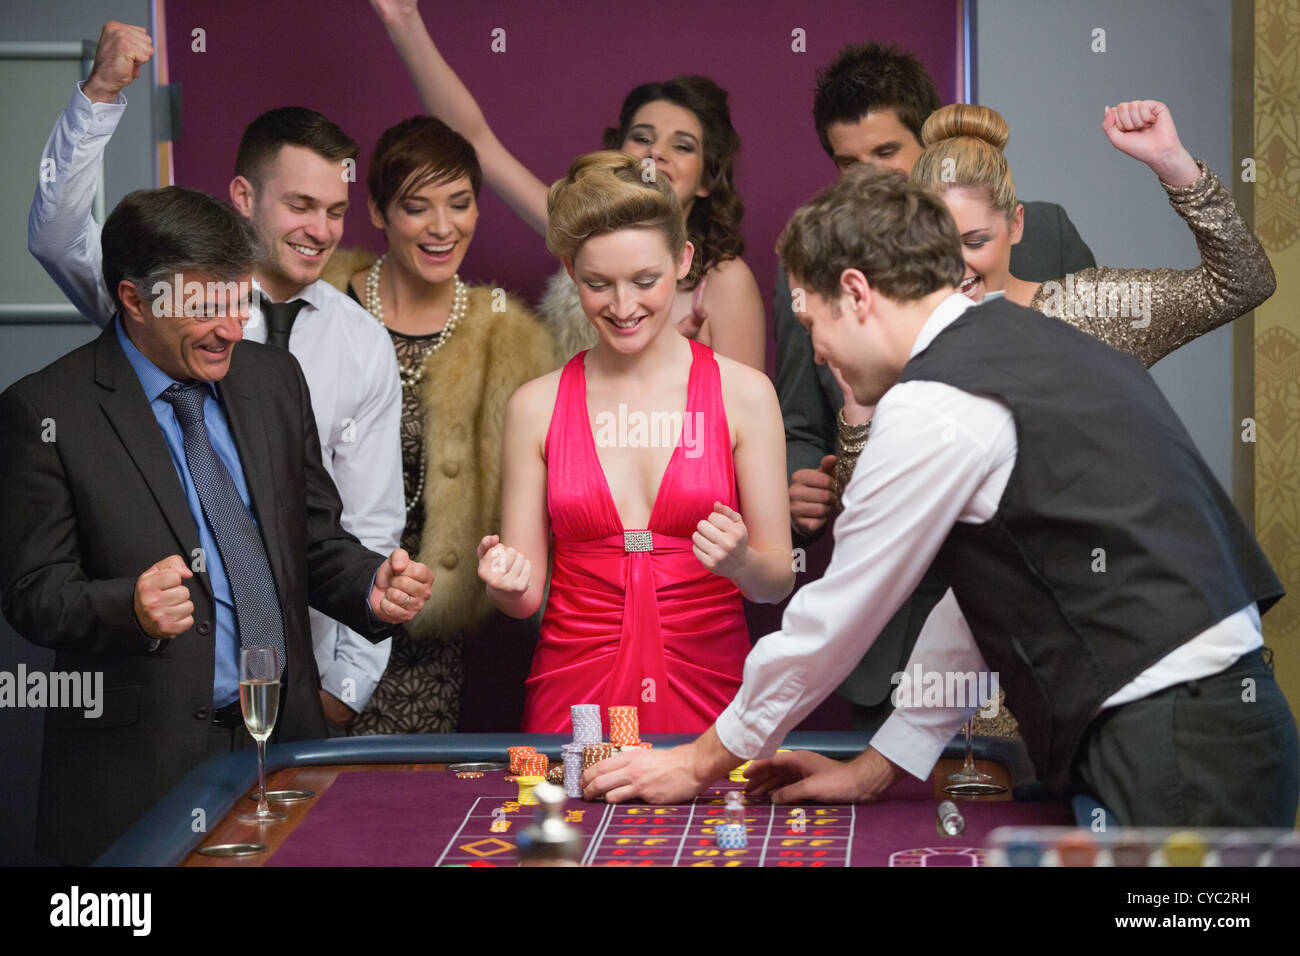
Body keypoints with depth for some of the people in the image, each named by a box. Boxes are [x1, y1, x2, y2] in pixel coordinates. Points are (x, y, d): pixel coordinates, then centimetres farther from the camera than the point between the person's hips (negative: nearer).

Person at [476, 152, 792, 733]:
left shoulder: (744, 393, 0)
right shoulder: (535, 406, 4)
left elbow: (779, 581, 2)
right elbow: (526, 596, 6)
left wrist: (741, 563, -18)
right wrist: (506, 581, -15)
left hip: (707, 687, -1)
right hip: (574, 697, 1)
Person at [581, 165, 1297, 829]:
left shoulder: (932, 409, -12)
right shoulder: (1035, 341, 17)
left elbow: (835, 617, -2)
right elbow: (986, 599, 21)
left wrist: (703, 762, 12)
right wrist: (880, 767, 25)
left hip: (1175, 750, -9)